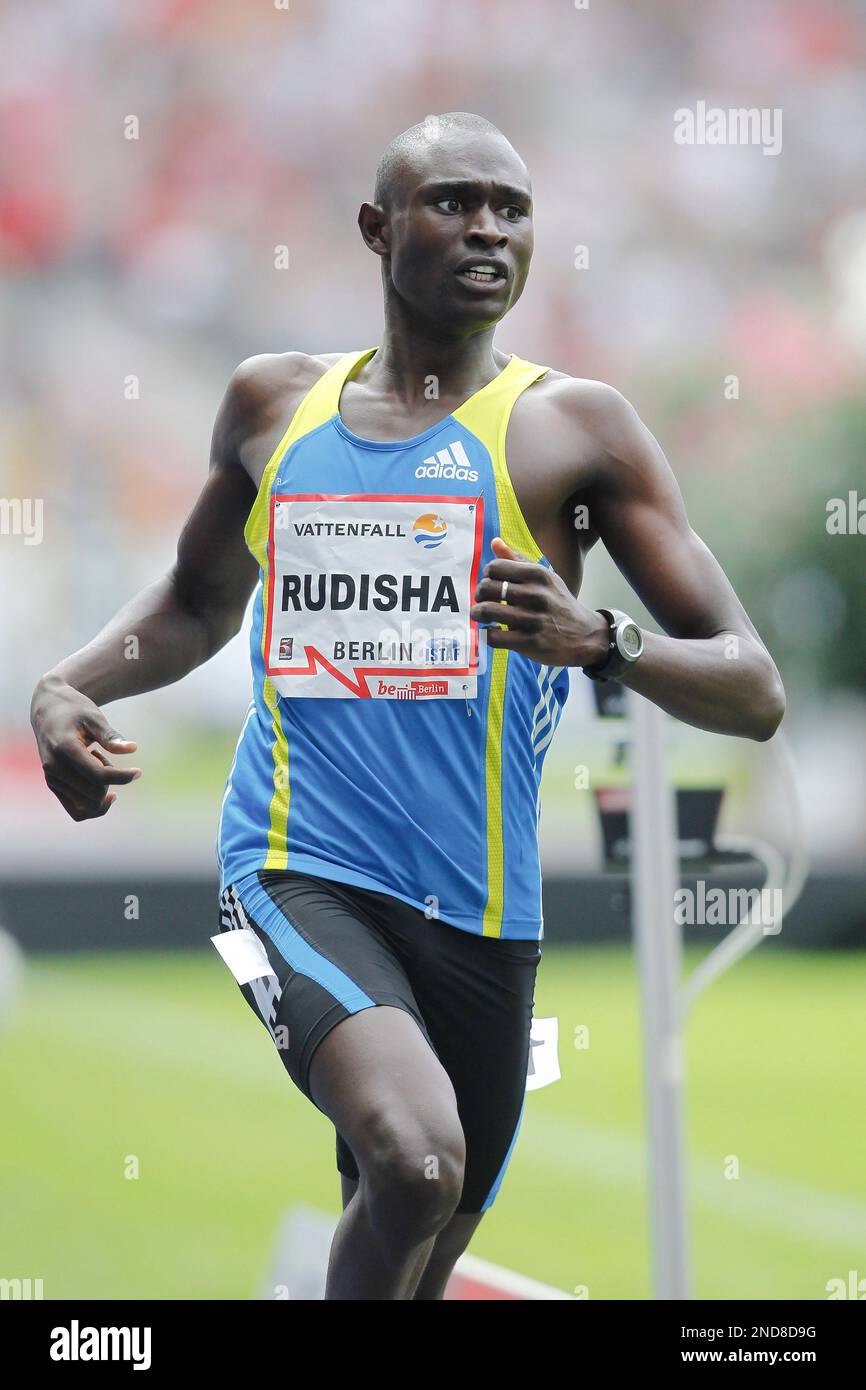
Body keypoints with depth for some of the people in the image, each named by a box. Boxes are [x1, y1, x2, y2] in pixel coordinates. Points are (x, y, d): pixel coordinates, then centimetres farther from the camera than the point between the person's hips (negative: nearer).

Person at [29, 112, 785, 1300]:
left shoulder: (571, 426, 2)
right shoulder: (272, 403, 11)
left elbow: (754, 691, -1)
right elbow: (197, 603, 30)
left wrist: (599, 643, -21)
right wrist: (70, 688, 10)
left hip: (480, 912, 1)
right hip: (298, 875, -1)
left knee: (416, 1266, 14)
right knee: (413, 1157, -31)